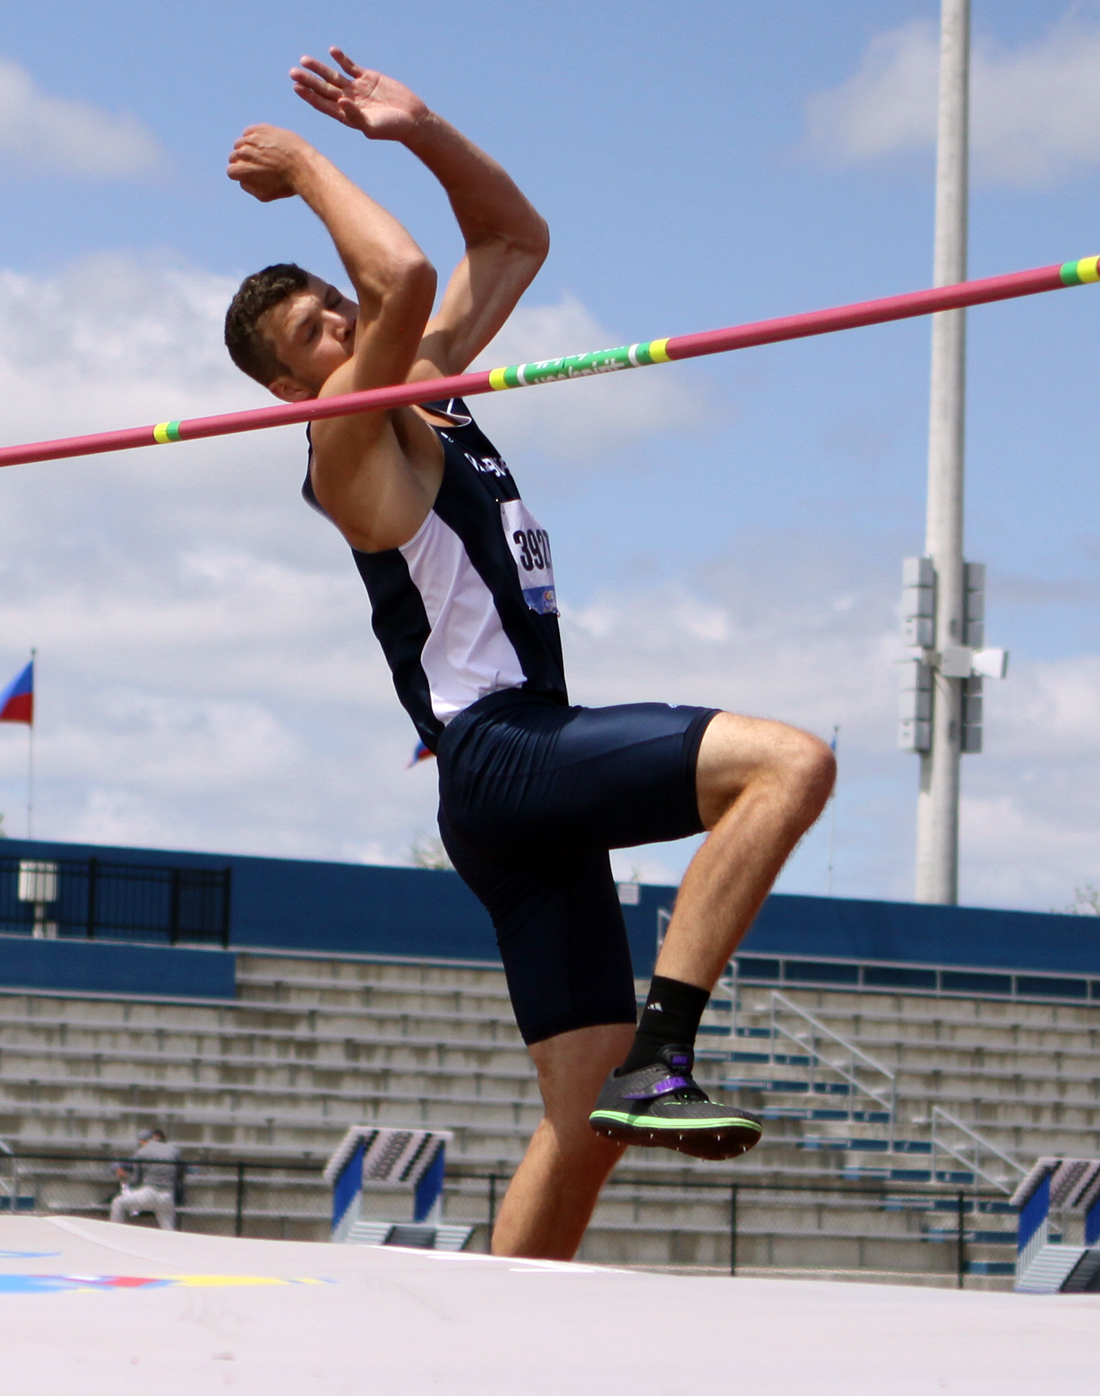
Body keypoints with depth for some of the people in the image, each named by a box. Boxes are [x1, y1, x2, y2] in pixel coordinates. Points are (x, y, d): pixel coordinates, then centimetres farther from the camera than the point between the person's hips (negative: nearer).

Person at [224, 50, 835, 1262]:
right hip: (498, 757, -9)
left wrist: (419, 130, 15)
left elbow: (515, 239, 27)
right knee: (789, 762, -26)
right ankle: (660, 1052, -30)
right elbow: (403, 276, -23)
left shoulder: (425, 388, 19)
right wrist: (308, 171, -8)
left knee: (585, 1120, 3)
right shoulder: (352, 444, -6)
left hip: (537, 783, 9)